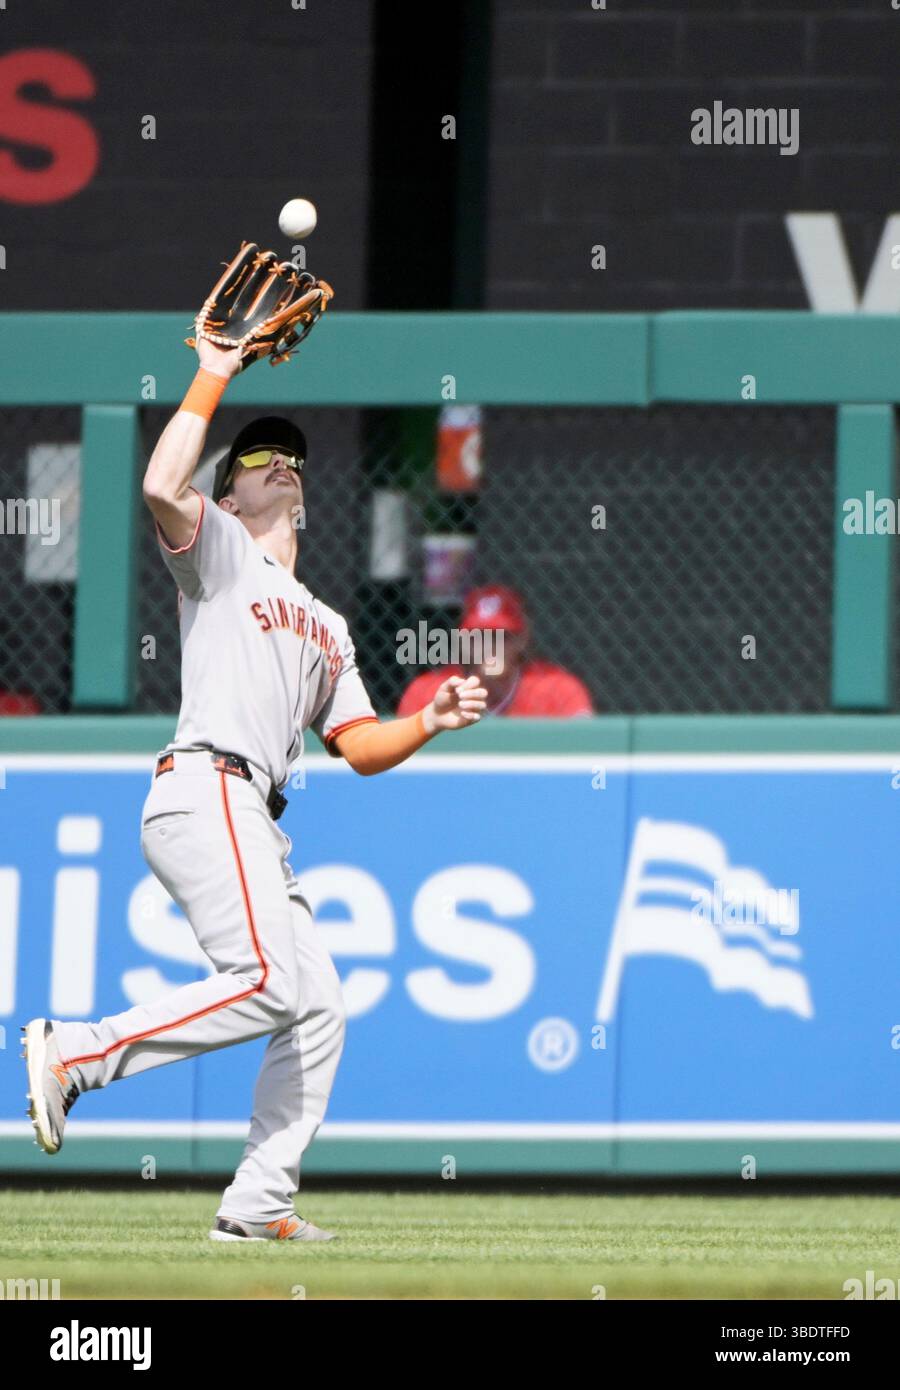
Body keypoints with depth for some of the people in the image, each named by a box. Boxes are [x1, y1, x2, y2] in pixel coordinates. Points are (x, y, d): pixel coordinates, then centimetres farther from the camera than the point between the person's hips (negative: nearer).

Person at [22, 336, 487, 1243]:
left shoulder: (325, 628, 30)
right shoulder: (219, 549, 9)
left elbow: (360, 748, 24)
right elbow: (163, 488, -14)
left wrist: (430, 722, 6)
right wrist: (213, 380, -7)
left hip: (257, 826, 9)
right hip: (204, 791, -9)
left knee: (318, 1006, 4)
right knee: (269, 982, -24)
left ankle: (257, 1204, 4)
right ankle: (74, 1052, -18)